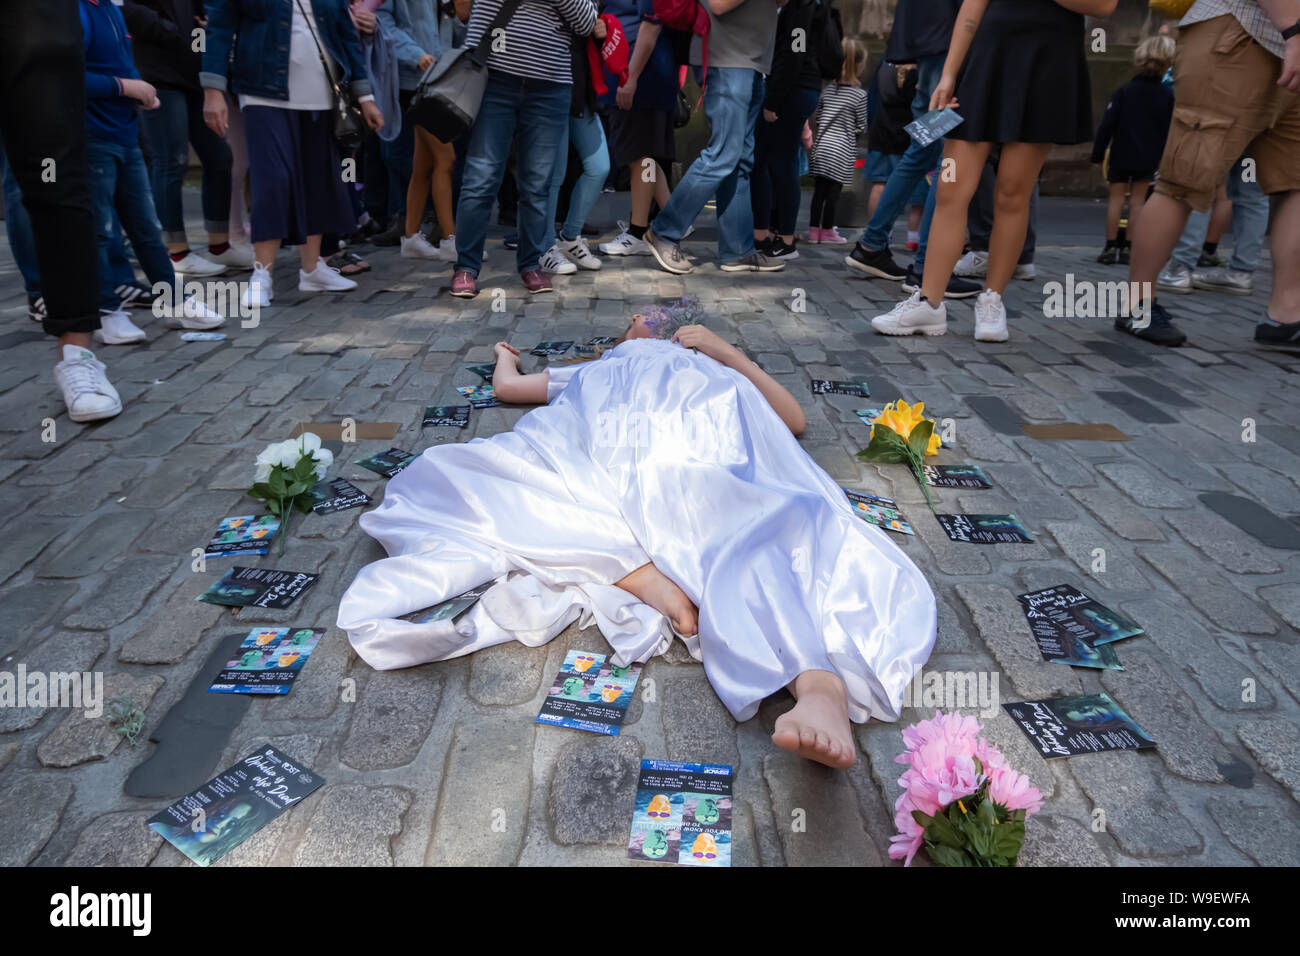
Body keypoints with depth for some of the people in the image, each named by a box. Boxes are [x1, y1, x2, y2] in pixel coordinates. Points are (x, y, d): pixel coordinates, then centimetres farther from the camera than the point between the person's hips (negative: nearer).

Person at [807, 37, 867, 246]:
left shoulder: (828, 89, 7)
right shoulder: (860, 94, -6)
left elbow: (819, 117, 12)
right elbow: (862, 126, 0)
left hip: (821, 146, 4)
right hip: (842, 150, -4)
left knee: (819, 189, 8)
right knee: (833, 190, 3)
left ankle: (814, 229, 11)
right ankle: (827, 230, 9)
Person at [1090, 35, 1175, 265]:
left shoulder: (1123, 92, -6)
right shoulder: (1167, 97, 1)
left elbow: (1107, 125, -9)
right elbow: (1170, 131, 4)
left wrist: (1098, 153, -3)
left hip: (1121, 155, -2)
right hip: (1148, 158, 2)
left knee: (1116, 198, 2)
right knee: (1137, 201, 6)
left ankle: (1111, 247, 0)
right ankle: (1128, 248, 6)